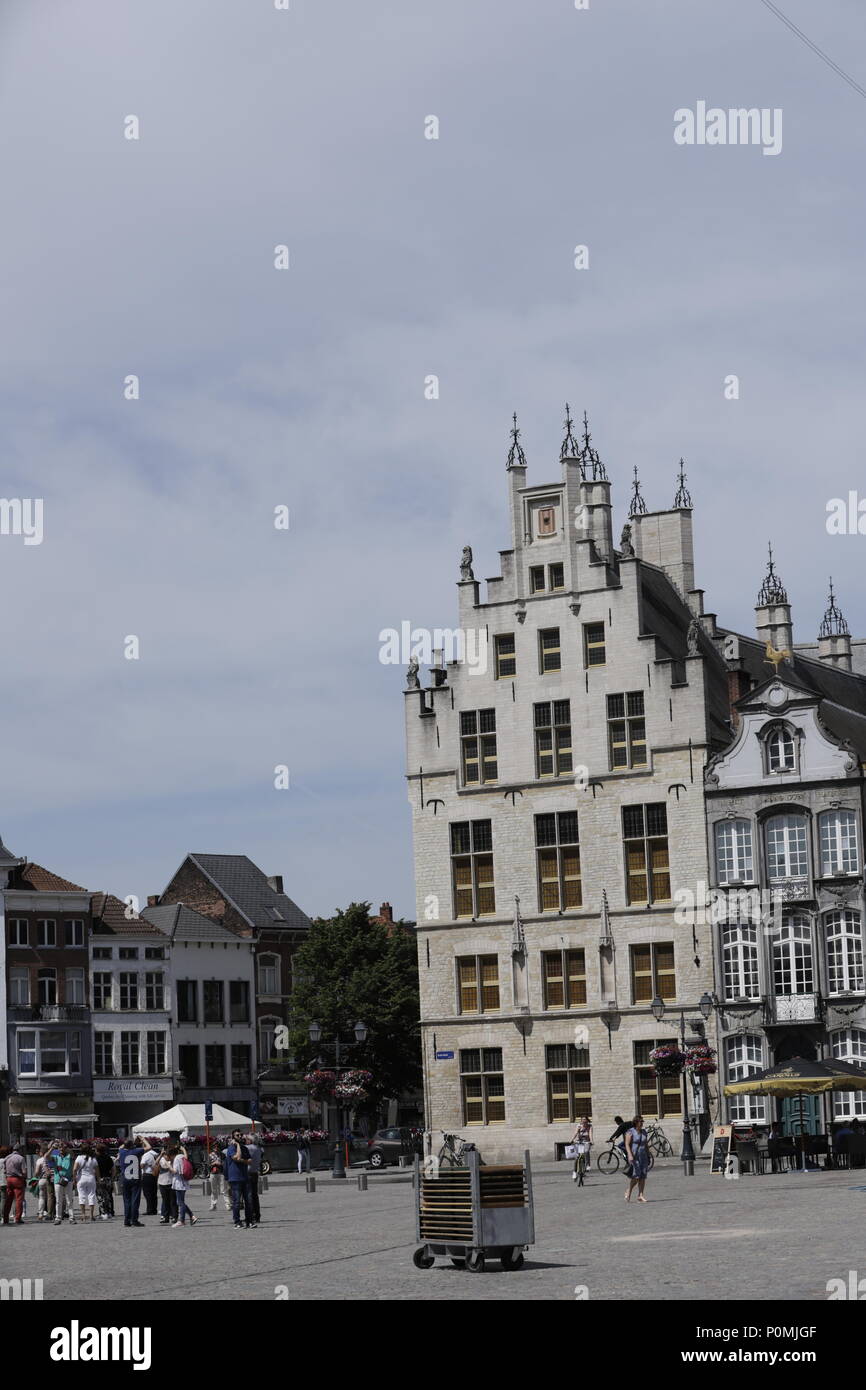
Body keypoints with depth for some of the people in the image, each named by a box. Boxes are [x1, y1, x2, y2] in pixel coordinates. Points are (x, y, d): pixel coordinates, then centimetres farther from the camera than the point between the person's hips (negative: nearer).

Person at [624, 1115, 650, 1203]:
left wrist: (648, 1156, 17)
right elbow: (627, 1144, -12)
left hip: (643, 1156, 6)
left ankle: (640, 1195, 0)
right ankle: (629, 1192, 9)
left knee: (643, 1176, -2)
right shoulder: (630, 1132, -6)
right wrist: (630, 1155, -23)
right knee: (636, 1176, -12)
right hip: (634, 1156, -6)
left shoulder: (643, 1132, 13)